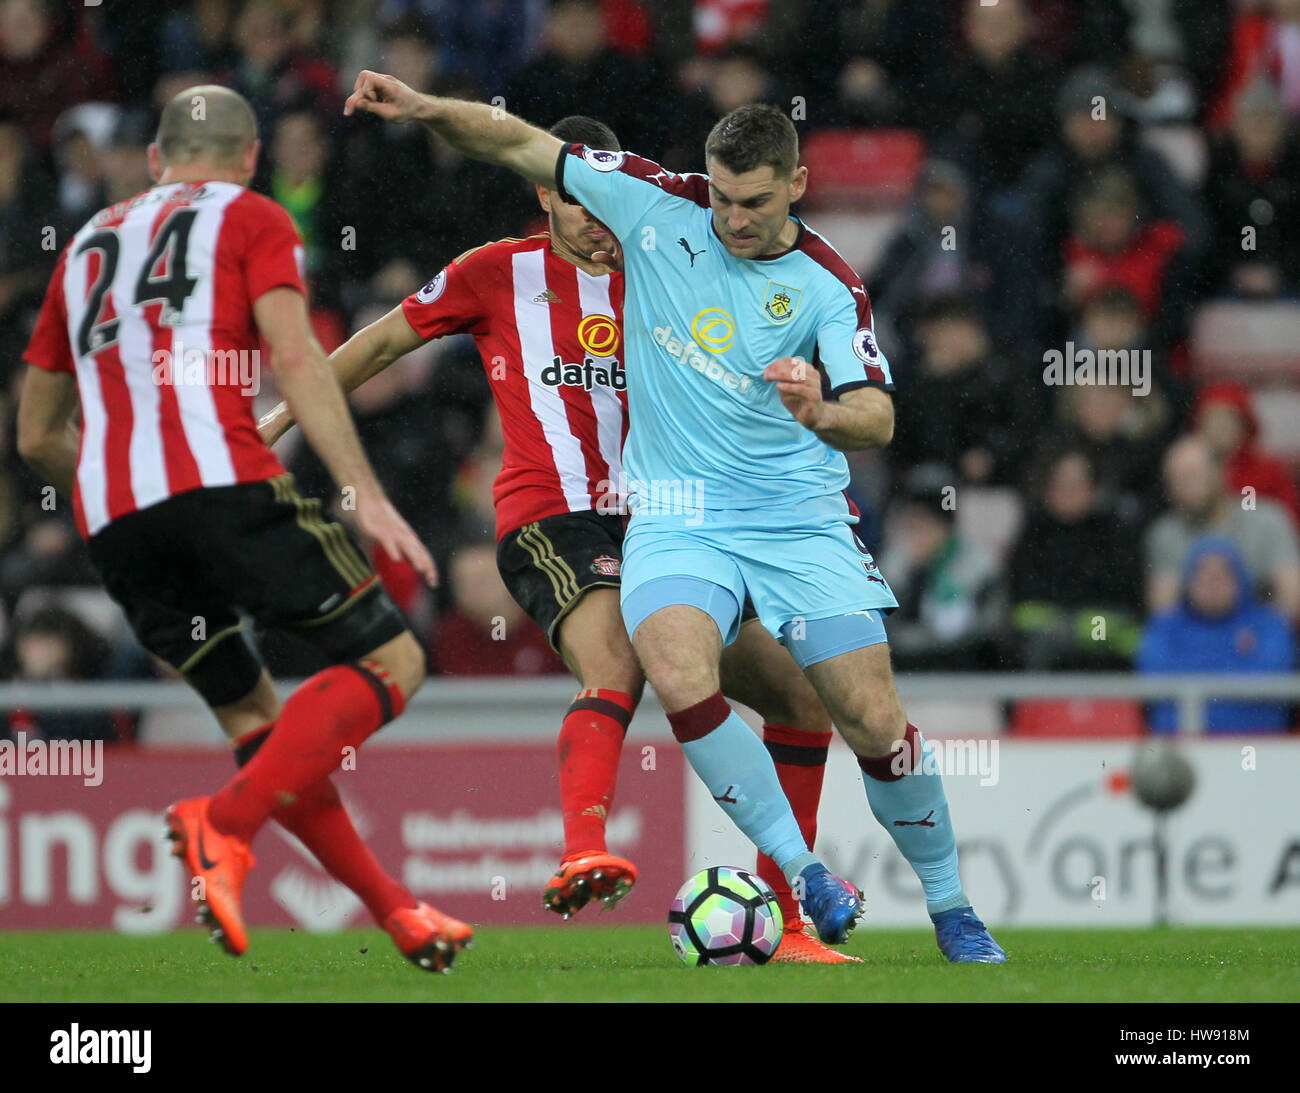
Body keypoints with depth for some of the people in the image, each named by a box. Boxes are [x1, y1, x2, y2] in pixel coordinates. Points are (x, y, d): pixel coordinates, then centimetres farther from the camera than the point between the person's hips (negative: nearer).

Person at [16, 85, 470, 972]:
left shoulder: (89, 244, 28)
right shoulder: (251, 219, 12)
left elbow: (37, 437, 30)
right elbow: (295, 357, -6)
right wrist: (367, 496, -11)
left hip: (112, 520, 6)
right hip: (221, 482, -6)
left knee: (257, 722, 17)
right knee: (393, 663, -1)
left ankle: (398, 913, 11)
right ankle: (225, 822, -21)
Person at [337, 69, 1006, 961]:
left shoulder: (827, 286, -9)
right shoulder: (659, 205, -4)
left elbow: (877, 418, -18)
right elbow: (524, 147, 3)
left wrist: (820, 414, -40)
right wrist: (426, 110, -11)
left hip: (799, 516, -1)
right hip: (676, 513, 1)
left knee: (875, 722, -7)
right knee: (680, 675, -29)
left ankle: (952, 909, 15)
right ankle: (804, 874, -18)